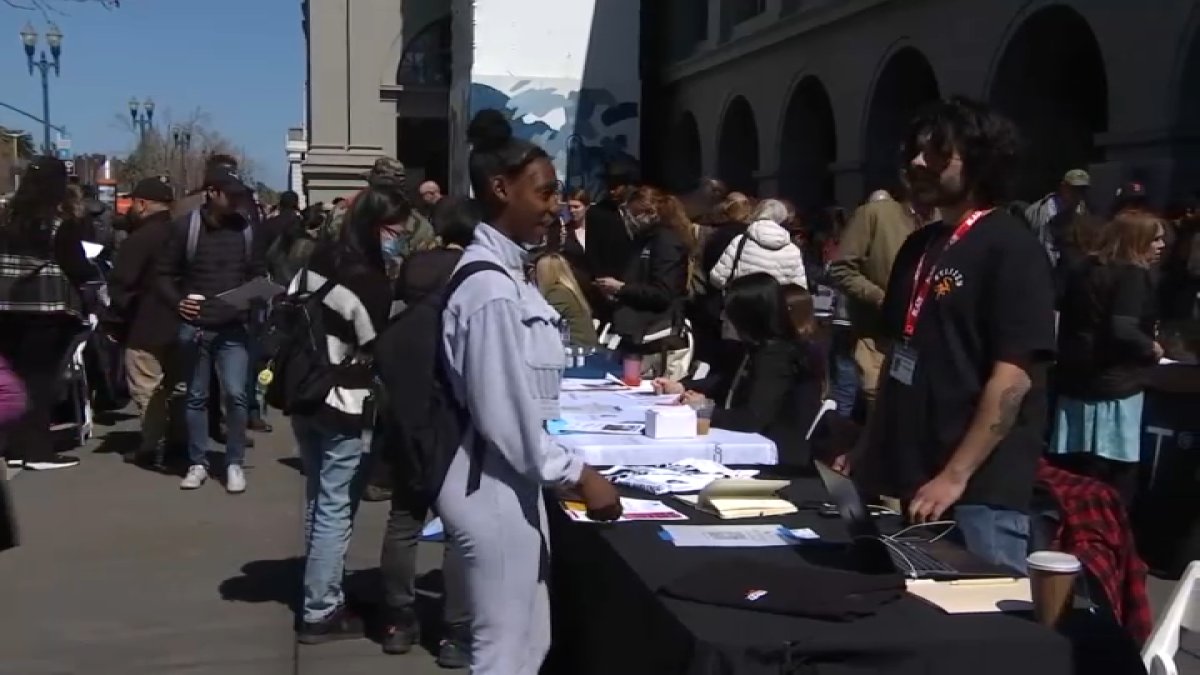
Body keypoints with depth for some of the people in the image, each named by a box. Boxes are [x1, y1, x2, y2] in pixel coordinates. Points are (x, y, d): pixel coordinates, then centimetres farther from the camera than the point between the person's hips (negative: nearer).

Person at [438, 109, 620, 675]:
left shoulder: (505, 272, 9)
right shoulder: (491, 289, -22)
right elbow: (503, 417, -23)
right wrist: (578, 475, -15)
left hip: (511, 483, 10)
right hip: (494, 488, -10)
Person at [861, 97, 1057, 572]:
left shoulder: (1013, 250, -10)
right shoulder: (919, 246, 13)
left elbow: (1012, 376, -17)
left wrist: (955, 477, -20)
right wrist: (868, 448, 13)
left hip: (979, 492, -8)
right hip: (906, 480, 8)